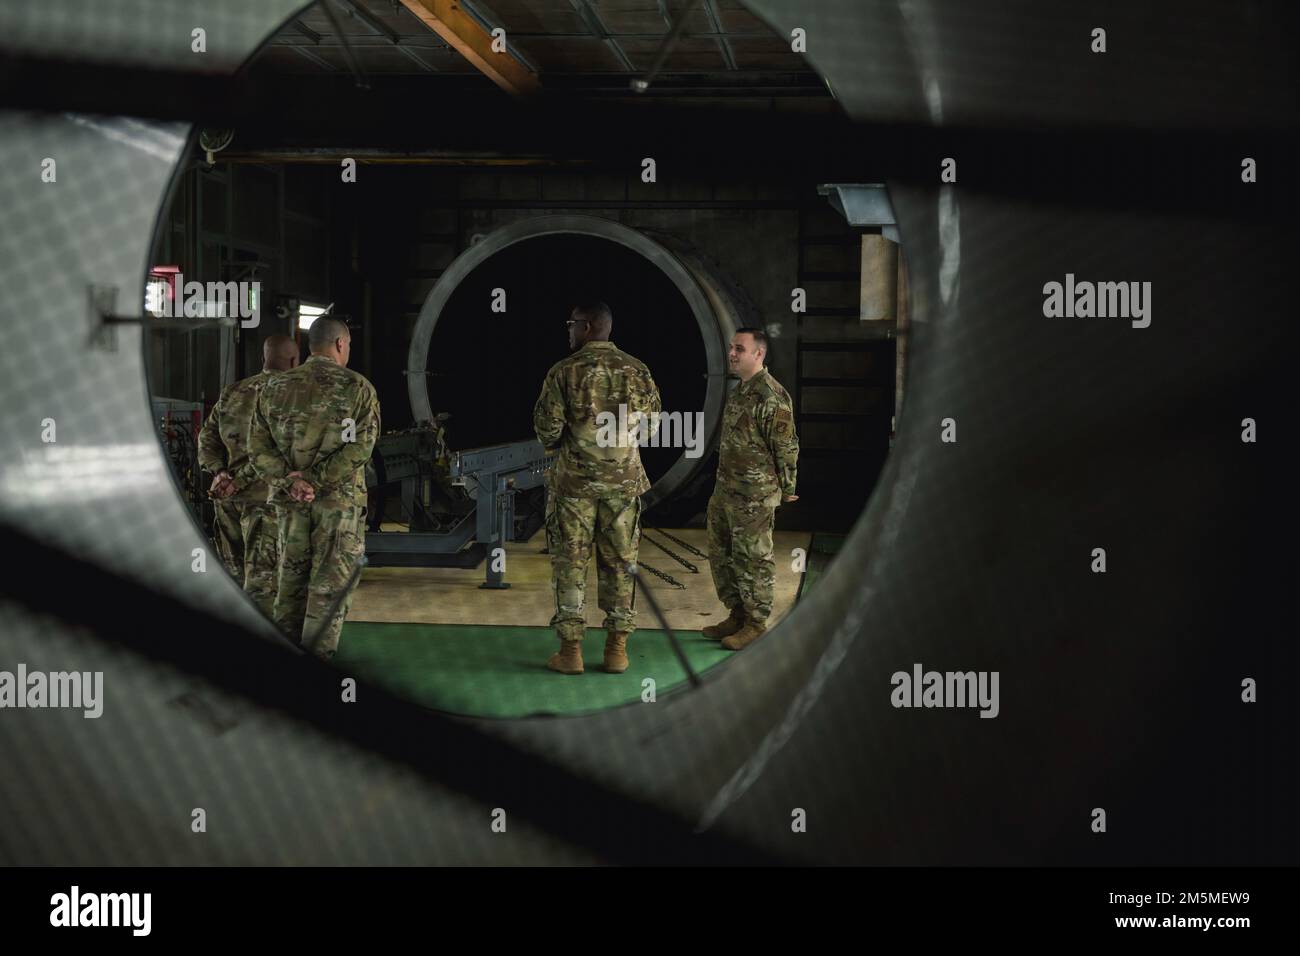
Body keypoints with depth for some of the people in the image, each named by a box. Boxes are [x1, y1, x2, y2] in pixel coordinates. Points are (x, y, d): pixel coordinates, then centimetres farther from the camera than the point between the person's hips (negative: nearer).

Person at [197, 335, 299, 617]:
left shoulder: (231, 393, 13)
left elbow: (207, 438, 7)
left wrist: (220, 473, -5)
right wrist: (238, 482, -13)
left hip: (227, 498, 6)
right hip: (265, 497, -6)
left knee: (235, 571, 16)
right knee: (262, 576, -5)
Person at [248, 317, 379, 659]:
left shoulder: (274, 388, 7)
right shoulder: (358, 388, -5)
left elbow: (258, 446, 0)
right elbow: (360, 448, -15)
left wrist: (290, 481, -9)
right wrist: (316, 479, -16)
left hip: (290, 501, 4)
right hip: (339, 501, -4)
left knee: (291, 580, 14)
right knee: (330, 585, 2)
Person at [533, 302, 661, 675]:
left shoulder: (564, 371, -9)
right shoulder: (636, 370, 0)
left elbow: (547, 428, -8)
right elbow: (651, 423, 7)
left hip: (575, 480, -2)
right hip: (624, 480, 3)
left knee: (570, 564, 6)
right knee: (619, 563, 10)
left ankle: (571, 648, 7)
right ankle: (617, 647, 12)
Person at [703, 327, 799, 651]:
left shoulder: (771, 397, -18)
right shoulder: (739, 391, 12)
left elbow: (786, 446, -15)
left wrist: (786, 488, -8)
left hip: (754, 495, -10)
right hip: (726, 488, 10)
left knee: (753, 558, 0)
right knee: (721, 553, 15)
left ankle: (756, 624, 10)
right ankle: (737, 615, 27)